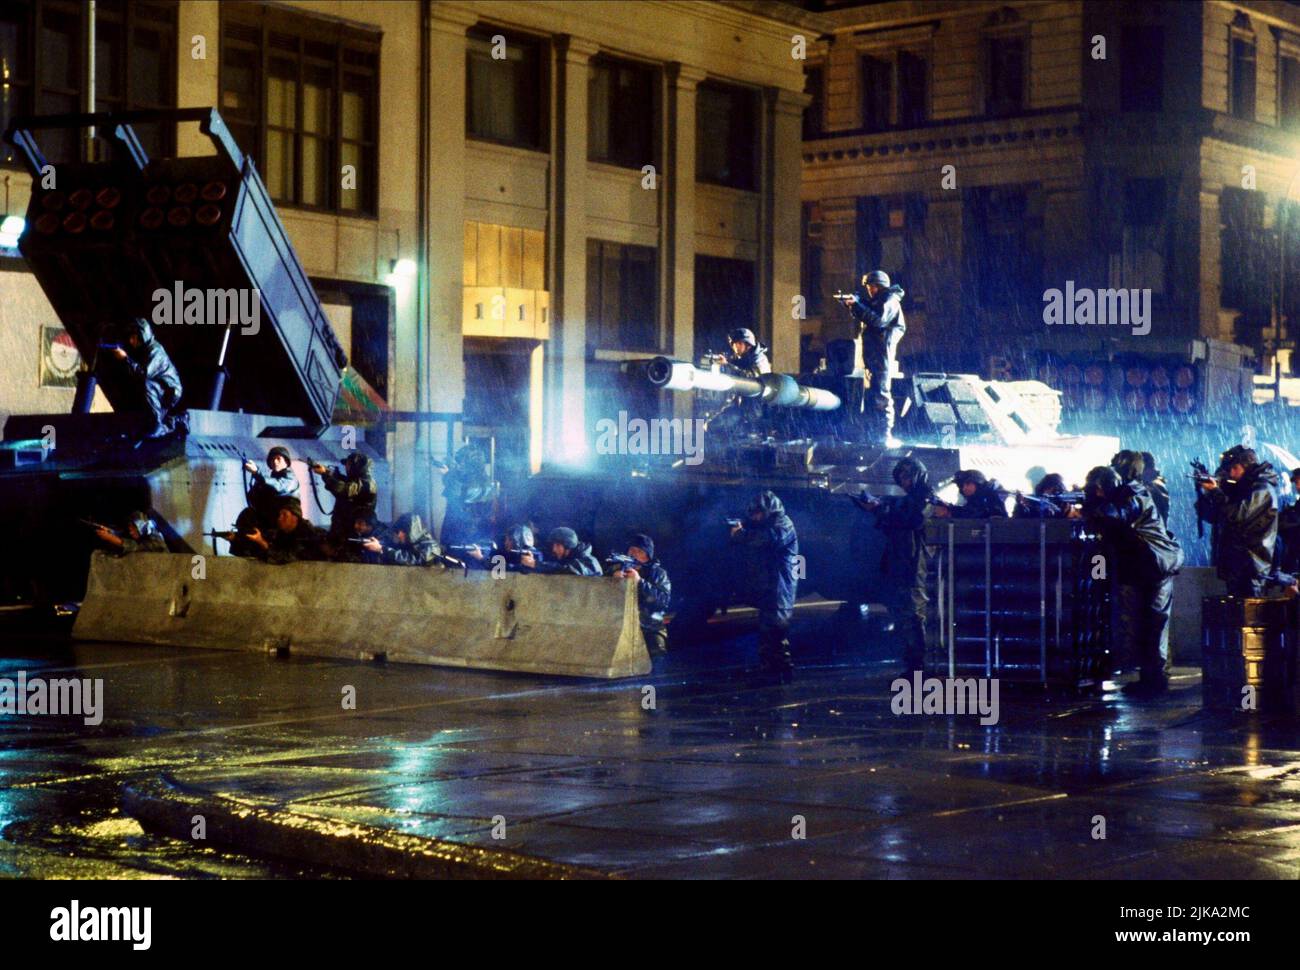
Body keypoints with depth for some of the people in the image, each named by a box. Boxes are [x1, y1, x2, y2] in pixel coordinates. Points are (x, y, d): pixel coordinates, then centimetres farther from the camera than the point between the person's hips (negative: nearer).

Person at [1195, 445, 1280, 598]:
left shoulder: (1262, 489, -7)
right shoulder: (1236, 488, 19)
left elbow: (1240, 516, -19)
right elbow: (1211, 516, 17)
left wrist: (1216, 493, -17)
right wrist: (1202, 491, 3)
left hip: (1250, 564, -9)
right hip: (1233, 562, 9)